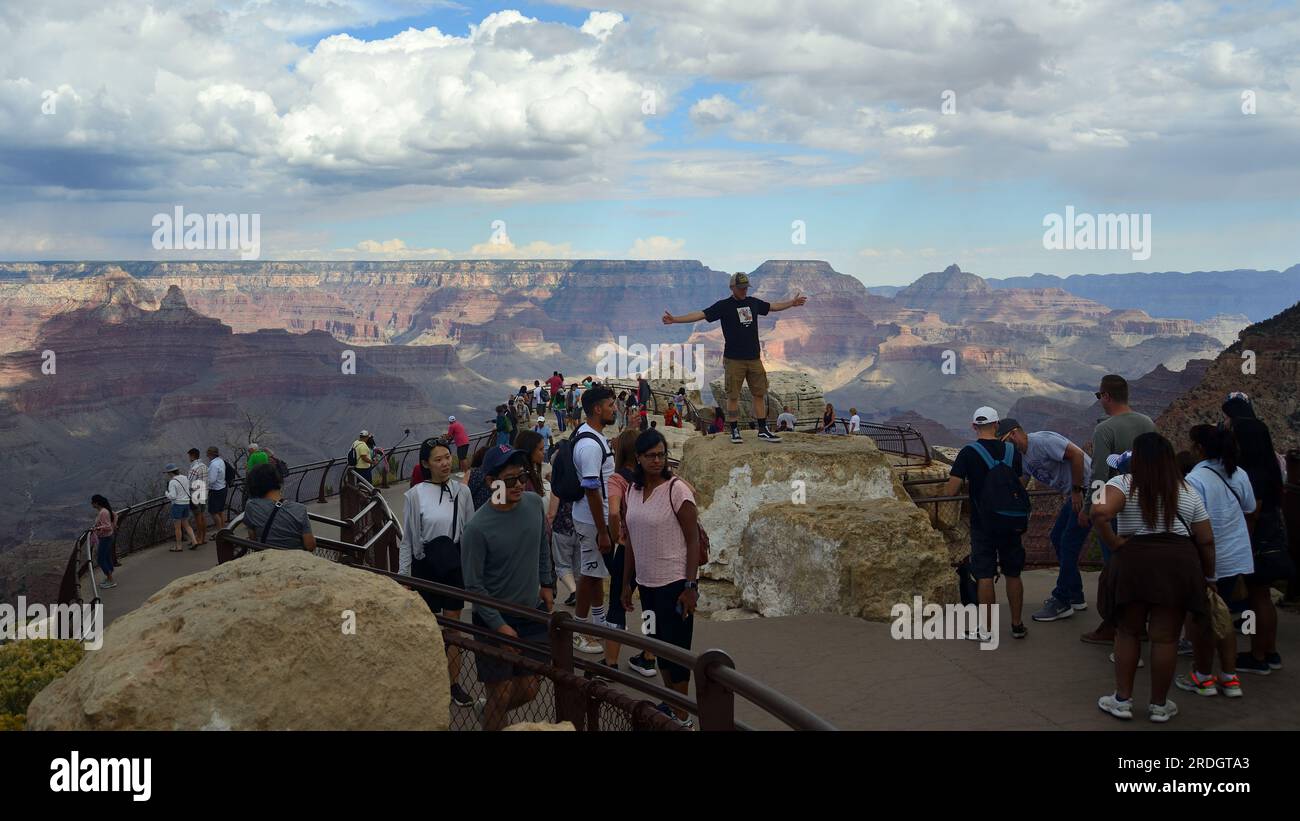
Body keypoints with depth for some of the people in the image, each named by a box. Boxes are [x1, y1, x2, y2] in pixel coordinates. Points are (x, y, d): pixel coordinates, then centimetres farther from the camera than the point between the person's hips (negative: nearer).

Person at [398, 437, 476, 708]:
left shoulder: (462, 491, -2)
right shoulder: (414, 495, -9)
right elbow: (407, 540, -2)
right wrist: (403, 576, -2)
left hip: (455, 565, 2)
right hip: (426, 566, -2)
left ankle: (454, 683, 20)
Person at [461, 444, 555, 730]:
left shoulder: (534, 503, -5)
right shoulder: (477, 527, -21)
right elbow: (474, 586, -15)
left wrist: (546, 583, 16)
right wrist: (499, 625, -15)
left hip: (532, 614, 5)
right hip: (495, 619, -5)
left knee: (529, 689, 12)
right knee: (501, 694, 1)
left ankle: (493, 712, 40)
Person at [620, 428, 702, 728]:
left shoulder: (677, 490, -13)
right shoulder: (633, 490, 5)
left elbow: (693, 541, -13)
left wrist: (690, 587, -17)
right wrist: (627, 583, 14)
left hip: (674, 584, -6)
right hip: (647, 584, 6)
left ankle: (681, 716, 12)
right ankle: (669, 703, 31)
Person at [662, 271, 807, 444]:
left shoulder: (753, 302, 12)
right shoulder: (724, 305, -3)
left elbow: (773, 306, 30)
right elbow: (700, 315, -9)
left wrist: (792, 302, 37)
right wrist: (674, 319, -18)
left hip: (754, 358, 4)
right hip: (733, 359, -4)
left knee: (759, 394, 6)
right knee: (733, 396, 0)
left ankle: (763, 430, 12)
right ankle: (735, 431, 9)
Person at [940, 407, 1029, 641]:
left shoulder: (969, 453, -12)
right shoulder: (1012, 451, -1)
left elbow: (950, 490, -16)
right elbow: (1018, 481, 10)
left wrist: (945, 489, 6)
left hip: (983, 524, -3)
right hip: (1011, 523, 3)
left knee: (985, 577, 1)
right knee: (1013, 574, 13)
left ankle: (985, 630, 6)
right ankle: (1017, 625, 19)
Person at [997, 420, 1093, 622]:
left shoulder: (1042, 441, -19)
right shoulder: (1022, 456, 11)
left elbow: (1076, 454, -26)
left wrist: (1076, 490, -22)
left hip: (1087, 489, -10)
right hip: (1071, 494, 10)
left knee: (1068, 543, -8)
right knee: (1058, 538, 14)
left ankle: (1061, 603, -2)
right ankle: (1075, 597, 23)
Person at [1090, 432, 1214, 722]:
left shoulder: (1124, 484, -2)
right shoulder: (1188, 491, 10)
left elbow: (1099, 513, -21)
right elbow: (1206, 541, 9)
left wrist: (1113, 544, -8)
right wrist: (1208, 575, 19)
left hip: (1134, 561, -2)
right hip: (1179, 562, 2)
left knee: (1128, 633, 12)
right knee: (1165, 637, 7)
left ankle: (1122, 699, 17)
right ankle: (1159, 705, 17)